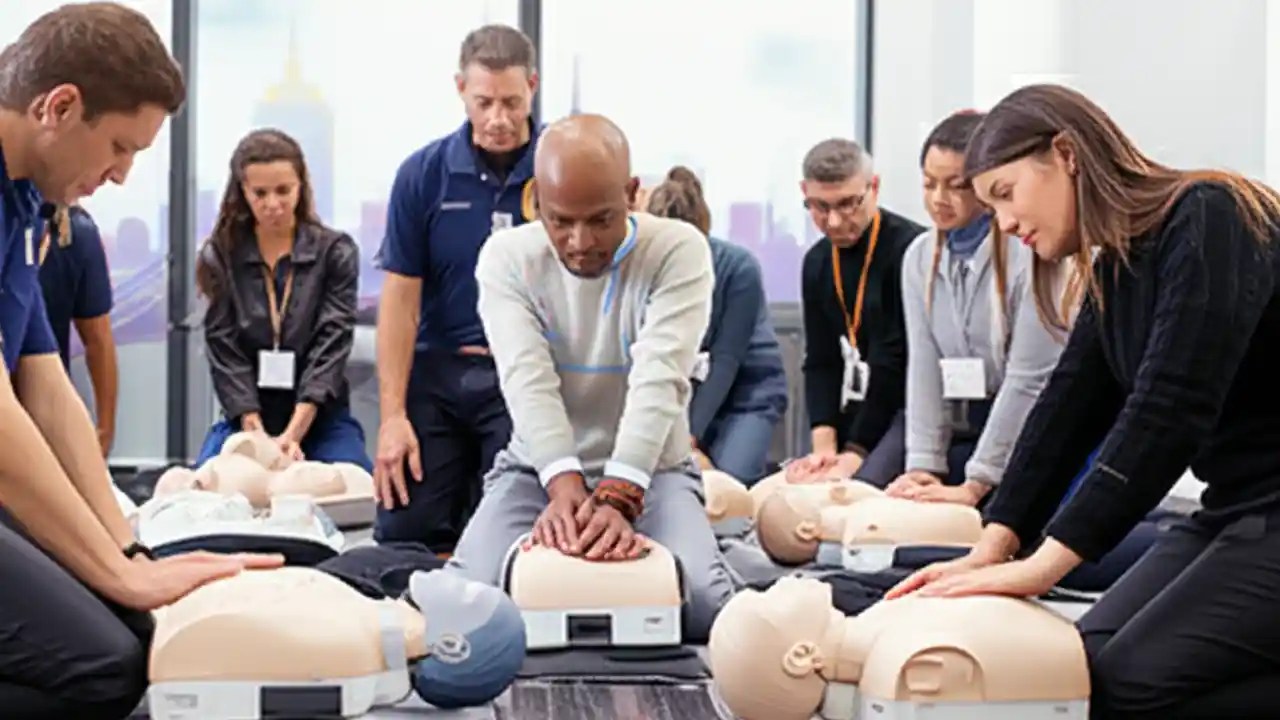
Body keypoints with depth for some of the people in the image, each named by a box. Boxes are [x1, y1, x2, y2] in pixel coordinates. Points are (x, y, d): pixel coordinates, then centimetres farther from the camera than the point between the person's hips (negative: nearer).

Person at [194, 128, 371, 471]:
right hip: (249, 418, 1)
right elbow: (225, 352, -5)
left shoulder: (336, 252, -1)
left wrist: (293, 434, -22)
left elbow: (331, 345, -9)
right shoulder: (220, 257, 2)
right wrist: (257, 435, -19)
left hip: (319, 417, -1)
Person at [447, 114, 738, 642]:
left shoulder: (678, 250, -12)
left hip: (651, 471, -1)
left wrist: (618, 498, -40)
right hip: (537, 468, 1)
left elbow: (658, 380, -26)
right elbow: (528, 380, -21)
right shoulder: (506, 257, -7)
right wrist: (565, 484, -39)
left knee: (703, 604, -27)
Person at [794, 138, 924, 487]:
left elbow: (899, 361, -18)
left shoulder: (910, 249, -15)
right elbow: (820, 361, 6)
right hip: (854, 413, 7)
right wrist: (823, 445, -9)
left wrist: (855, 453, -19)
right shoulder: (817, 262, 9)